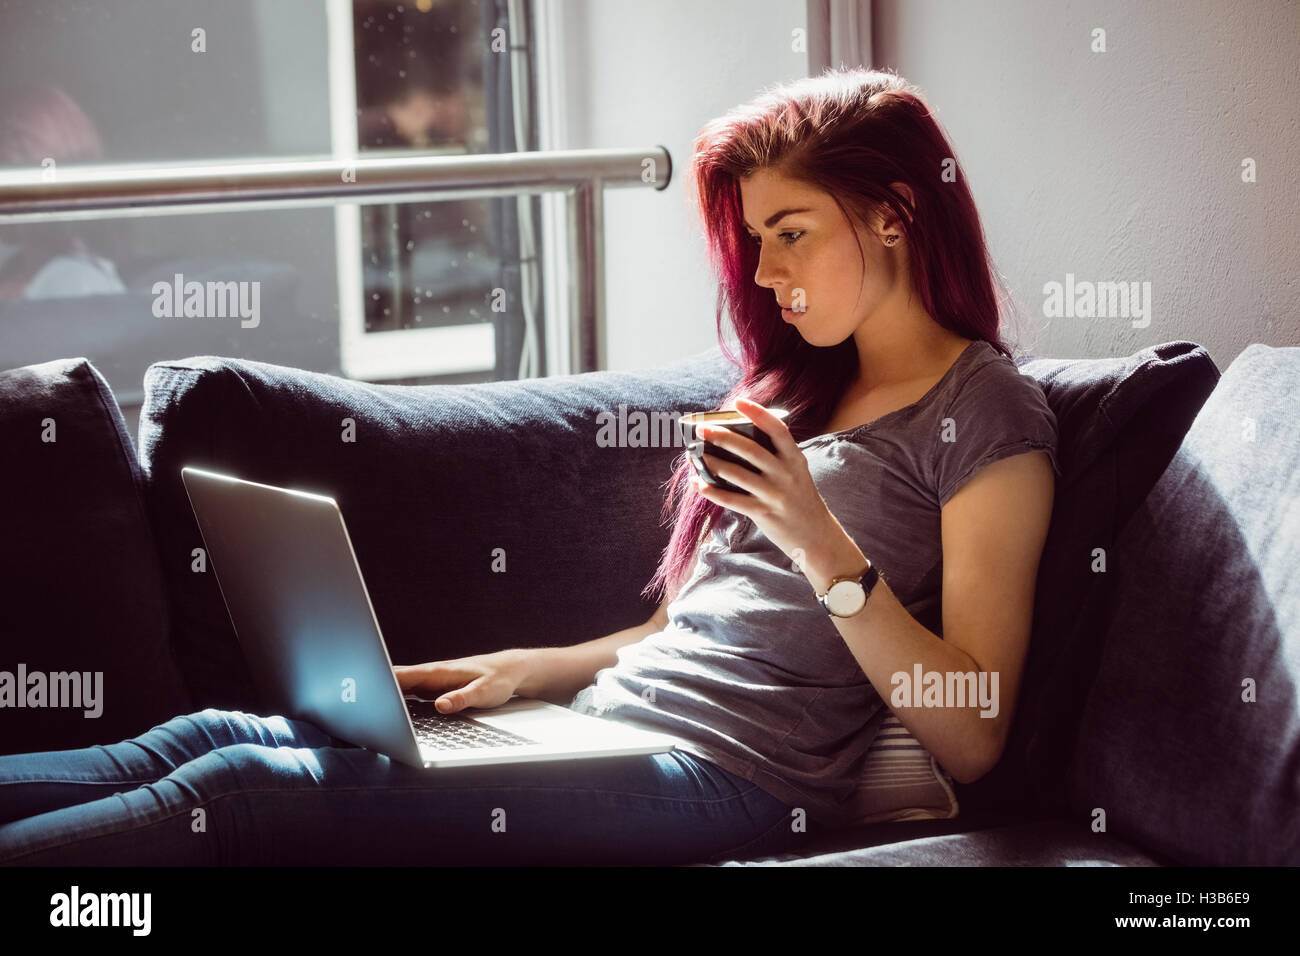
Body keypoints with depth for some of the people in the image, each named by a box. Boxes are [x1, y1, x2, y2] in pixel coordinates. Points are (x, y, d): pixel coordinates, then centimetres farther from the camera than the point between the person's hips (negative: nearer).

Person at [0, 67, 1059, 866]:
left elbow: (971, 740, -10)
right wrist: (526, 670, 9)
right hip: (605, 721, 8)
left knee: (247, 789, -21)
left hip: (733, 780, -8)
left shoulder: (989, 412, -2)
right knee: (217, 736, -8)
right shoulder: (794, 392, 23)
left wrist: (823, 542, -19)